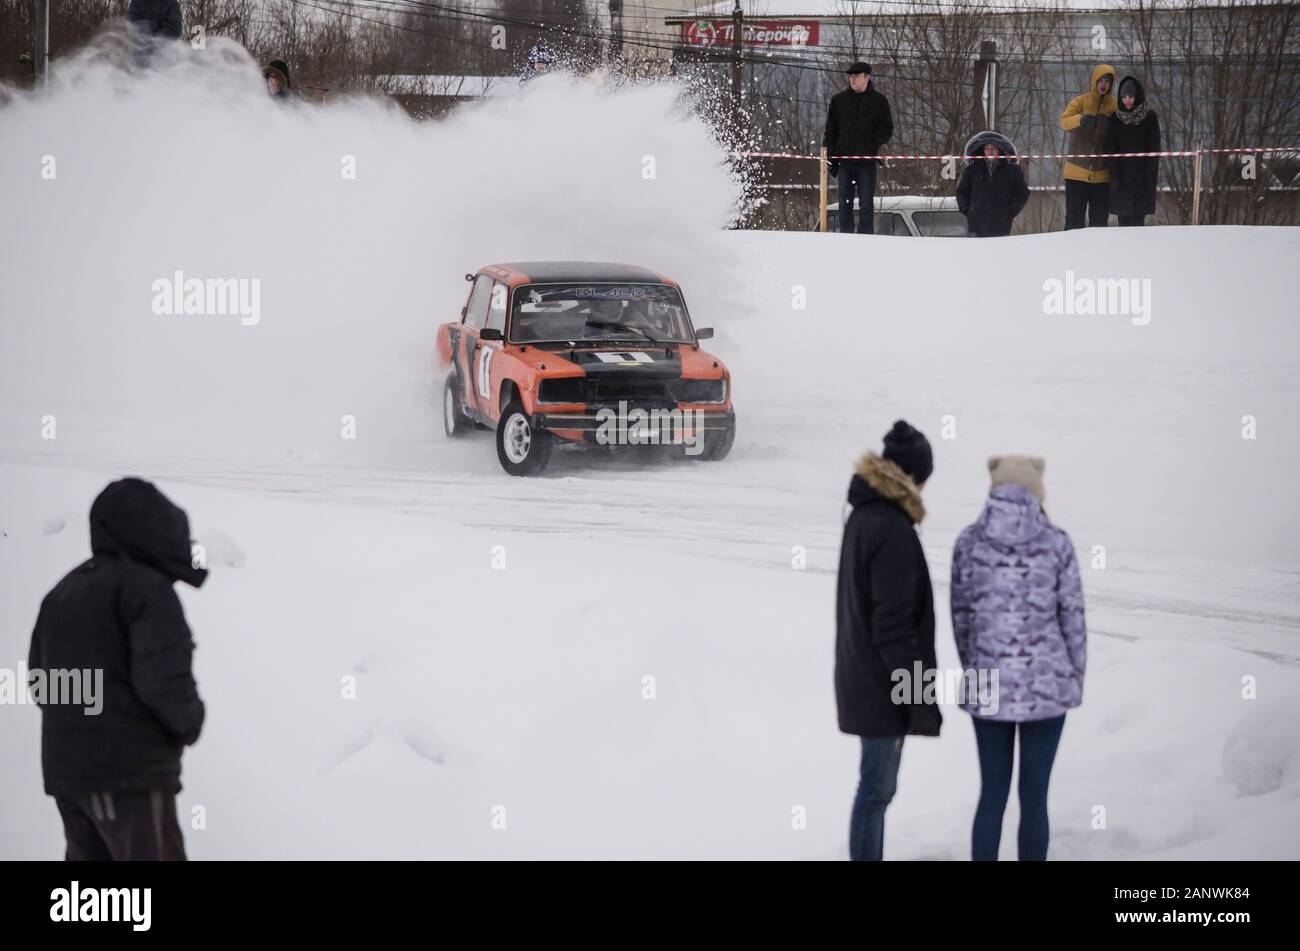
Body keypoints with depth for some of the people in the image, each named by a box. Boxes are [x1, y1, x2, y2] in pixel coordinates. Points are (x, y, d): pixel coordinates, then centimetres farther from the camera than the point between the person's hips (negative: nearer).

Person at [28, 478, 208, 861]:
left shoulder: (62, 594, 17)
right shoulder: (146, 588, -9)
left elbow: (40, 679, 20)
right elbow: (163, 679, -19)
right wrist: (190, 721, -1)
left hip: (65, 767, 8)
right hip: (131, 770, -8)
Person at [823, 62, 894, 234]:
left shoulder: (878, 101, 3)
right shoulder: (839, 100, 10)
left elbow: (886, 130, 4)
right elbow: (830, 130, 12)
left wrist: (871, 144, -11)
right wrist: (830, 156, 4)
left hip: (867, 161, -3)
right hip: (844, 160, 3)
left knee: (866, 204, -3)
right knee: (845, 203, 4)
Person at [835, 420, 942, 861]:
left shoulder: (862, 517, 10)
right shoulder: (893, 531, -21)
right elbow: (894, 626, -23)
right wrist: (921, 696, -18)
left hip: (862, 677, 10)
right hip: (883, 685, -10)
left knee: (876, 787, 16)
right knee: (876, 790, -4)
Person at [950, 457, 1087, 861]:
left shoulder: (969, 542, -2)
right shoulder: (1056, 543, -8)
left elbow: (960, 615, 4)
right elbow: (1072, 618, -3)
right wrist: (1076, 677, 10)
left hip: (988, 686, 2)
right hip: (1044, 684, -2)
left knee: (992, 794, 11)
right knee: (1034, 797, 5)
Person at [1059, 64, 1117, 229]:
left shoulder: (1114, 106, 5)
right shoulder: (1080, 102, 0)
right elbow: (1064, 121, -17)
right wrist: (1081, 119, -39)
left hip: (1102, 174, 2)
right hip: (1077, 171, -2)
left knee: (1099, 221, 4)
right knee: (1074, 219, -2)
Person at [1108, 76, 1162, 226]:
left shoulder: (1150, 117, 1)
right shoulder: (1116, 118, 7)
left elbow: (1154, 148, -2)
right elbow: (1113, 149, 4)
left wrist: (1151, 176, -10)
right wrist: (1115, 176, -6)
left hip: (1141, 174, -2)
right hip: (1122, 173, 2)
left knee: (1138, 218, -8)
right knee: (1123, 217, -1)